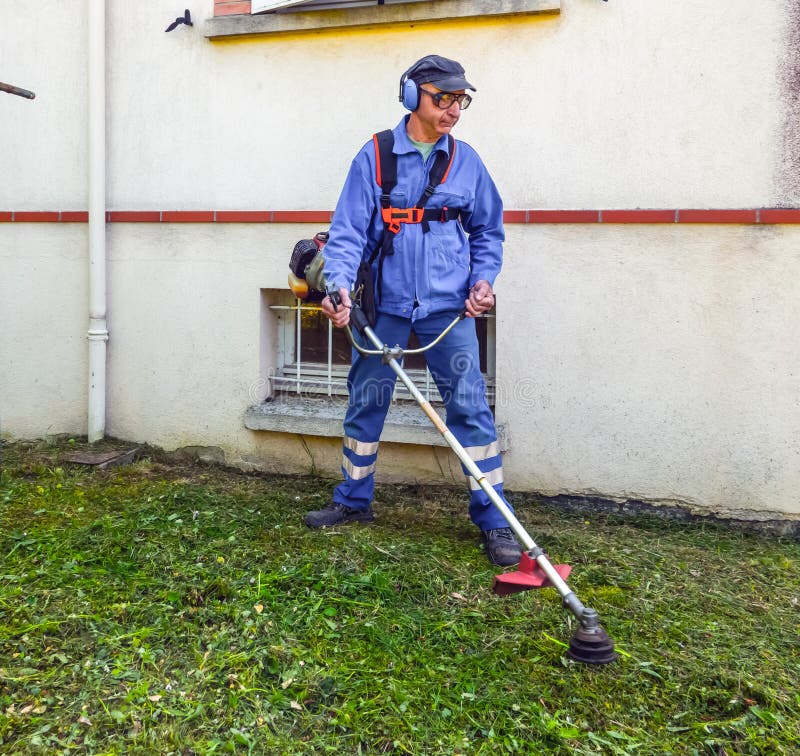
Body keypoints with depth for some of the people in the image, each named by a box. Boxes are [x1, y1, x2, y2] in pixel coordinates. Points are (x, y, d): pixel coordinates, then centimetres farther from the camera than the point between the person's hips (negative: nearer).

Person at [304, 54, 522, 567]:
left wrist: (483, 278, -2)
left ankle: (493, 520, 7)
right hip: (386, 304, 0)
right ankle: (354, 500, 31)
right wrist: (340, 284, -21)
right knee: (366, 403, 11)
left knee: (470, 405, -4)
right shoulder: (375, 156, -1)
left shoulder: (466, 161, 5)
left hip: (448, 306, 0)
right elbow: (349, 230, -5)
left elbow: (489, 231, 14)